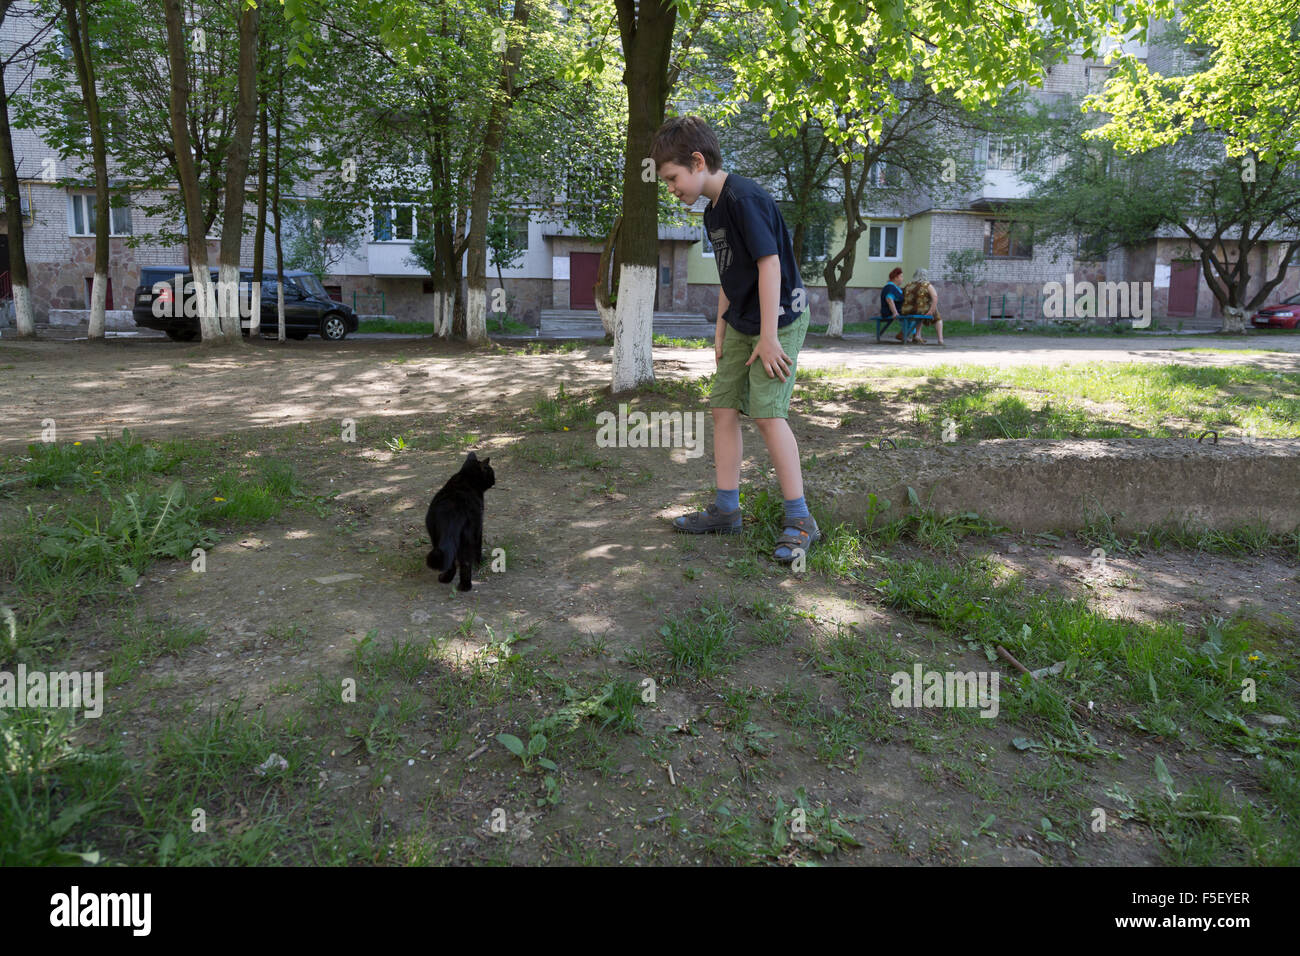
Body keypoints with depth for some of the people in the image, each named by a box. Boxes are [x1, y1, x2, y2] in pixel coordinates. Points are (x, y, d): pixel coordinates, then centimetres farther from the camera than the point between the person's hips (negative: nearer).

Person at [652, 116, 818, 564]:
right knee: (724, 407, 7)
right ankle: (726, 510, 15)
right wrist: (721, 330, 15)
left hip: (779, 317, -10)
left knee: (767, 412, -15)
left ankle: (800, 520, -6)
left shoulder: (744, 198, -17)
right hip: (742, 323, 10)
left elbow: (770, 264, -21)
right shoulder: (714, 210, 13)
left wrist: (768, 336, -22)